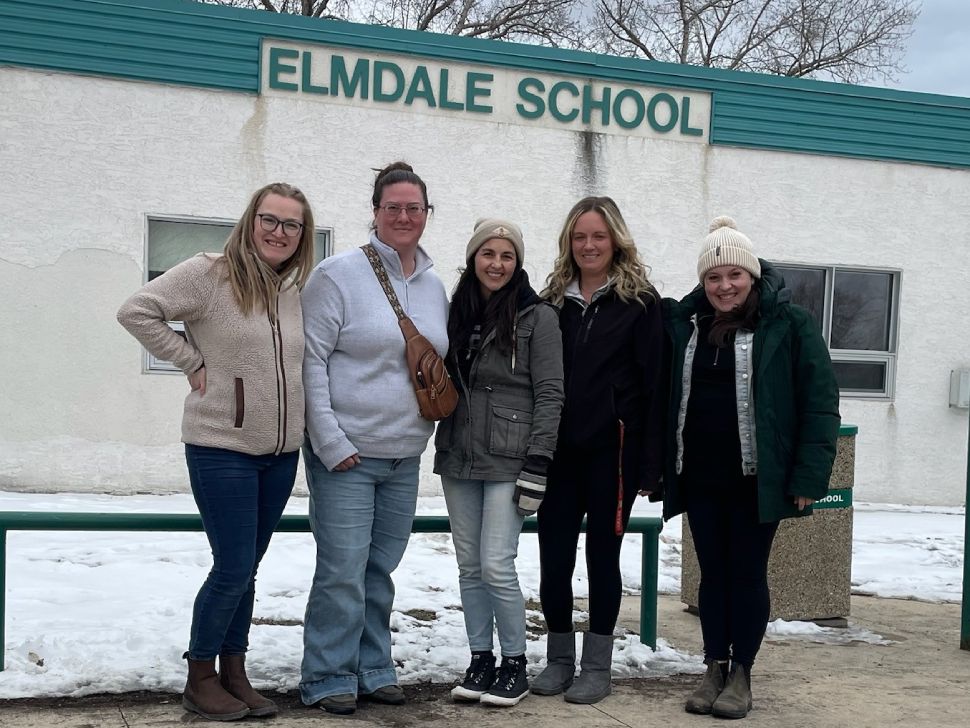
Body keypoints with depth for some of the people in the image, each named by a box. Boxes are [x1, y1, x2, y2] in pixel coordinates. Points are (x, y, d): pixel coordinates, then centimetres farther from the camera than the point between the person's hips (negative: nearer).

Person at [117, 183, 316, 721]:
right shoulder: (209, 274, -10)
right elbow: (137, 311, -12)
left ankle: (234, 675, 24)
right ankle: (200, 680, 13)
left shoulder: (296, 292, 8)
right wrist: (191, 362, -12)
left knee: (246, 569, 13)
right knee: (233, 569, -5)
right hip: (221, 449, -6)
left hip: (281, 453, 6)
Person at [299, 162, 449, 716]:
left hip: (406, 458, 5)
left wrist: (427, 428, 11)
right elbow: (311, 361, -11)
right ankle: (329, 678, 10)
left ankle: (374, 669, 25)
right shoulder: (340, 275, -7)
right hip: (345, 455, -5)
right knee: (343, 570, -4)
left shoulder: (435, 287, 11)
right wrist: (330, 442, -15)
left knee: (380, 571, 13)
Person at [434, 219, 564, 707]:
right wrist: (442, 445, 12)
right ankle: (480, 660, 20)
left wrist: (538, 465, -13)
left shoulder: (538, 317, -5)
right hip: (458, 460, 5)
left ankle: (514, 664, 8)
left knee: (496, 566, -8)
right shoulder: (458, 311, 9)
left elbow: (550, 395, -8)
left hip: (508, 462, -5)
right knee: (469, 567, 8)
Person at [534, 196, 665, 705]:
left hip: (611, 450, -3)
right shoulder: (553, 300, 10)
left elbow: (654, 383, -6)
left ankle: (597, 666, 18)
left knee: (602, 555, 6)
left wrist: (650, 463, -11)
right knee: (554, 557, 5)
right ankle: (559, 659, 21)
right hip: (558, 450, 4)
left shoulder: (640, 301, -2)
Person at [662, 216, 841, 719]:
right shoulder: (682, 323, 6)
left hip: (757, 479, -4)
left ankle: (741, 675, 18)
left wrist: (809, 476, -13)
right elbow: (666, 397, 12)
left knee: (748, 574, 6)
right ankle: (714, 669, 23)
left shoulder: (789, 324, -7)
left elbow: (820, 403, -8)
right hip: (699, 476, 4)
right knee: (712, 574, 12)